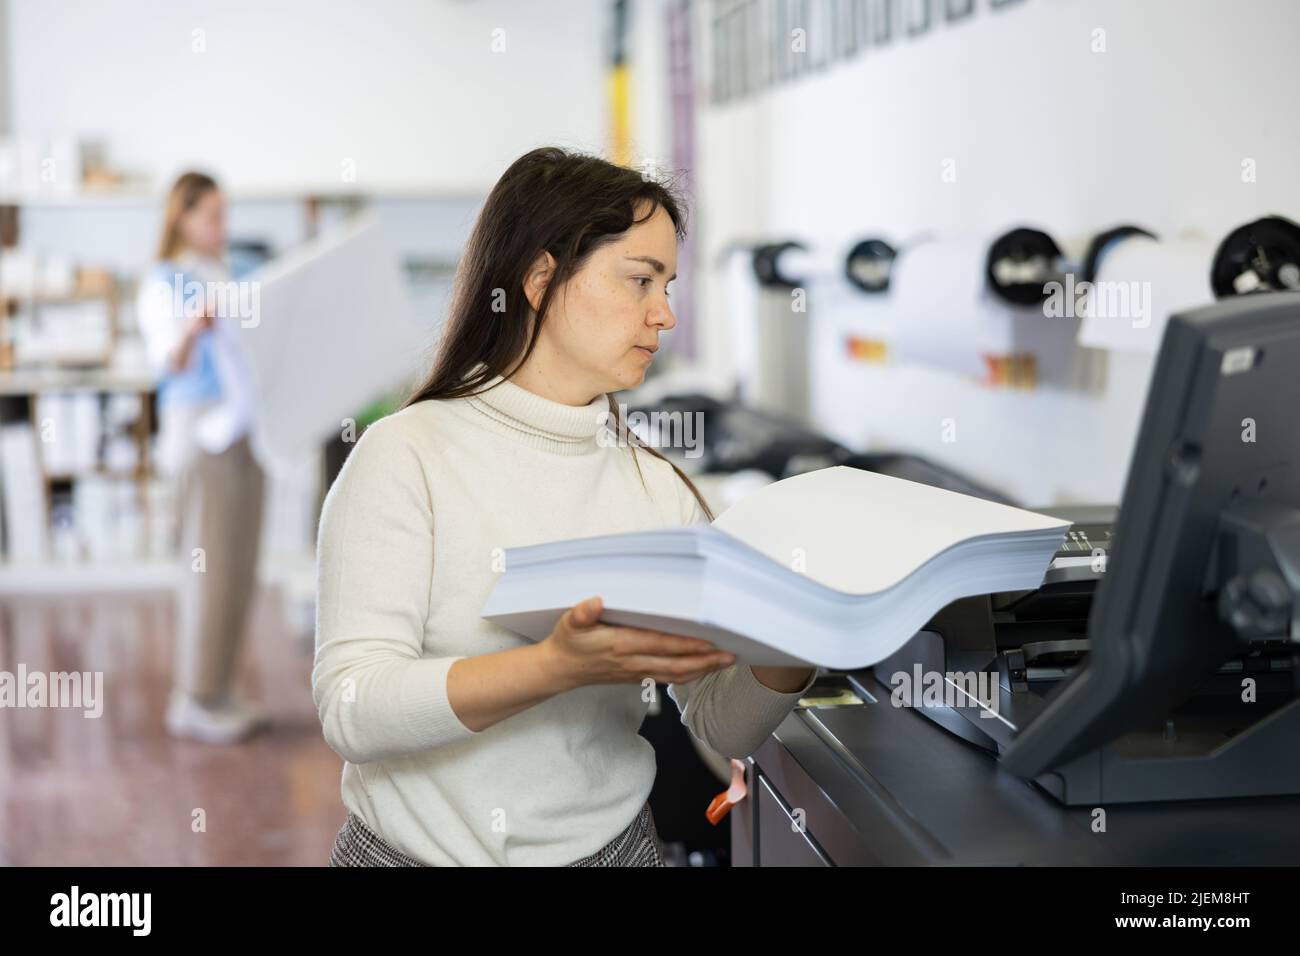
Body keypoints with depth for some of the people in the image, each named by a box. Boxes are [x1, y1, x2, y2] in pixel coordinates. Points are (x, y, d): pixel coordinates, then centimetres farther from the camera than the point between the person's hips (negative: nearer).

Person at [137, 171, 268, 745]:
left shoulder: (223, 281, 17)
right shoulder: (163, 284, -6)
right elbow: (168, 363, -20)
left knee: (239, 568, 8)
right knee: (207, 567, -7)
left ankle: (219, 692, 16)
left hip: (244, 430, 8)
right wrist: (191, 330, -39)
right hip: (199, 430, -8)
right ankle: (191, 702, 0)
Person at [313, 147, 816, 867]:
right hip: (416, 847, -2)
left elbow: (722, 732, 2)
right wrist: (562, 665, -29)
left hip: (608, 844, 3)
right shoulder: (408, 455, -8)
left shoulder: (660, 489, 4)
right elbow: (352, 711, -17)